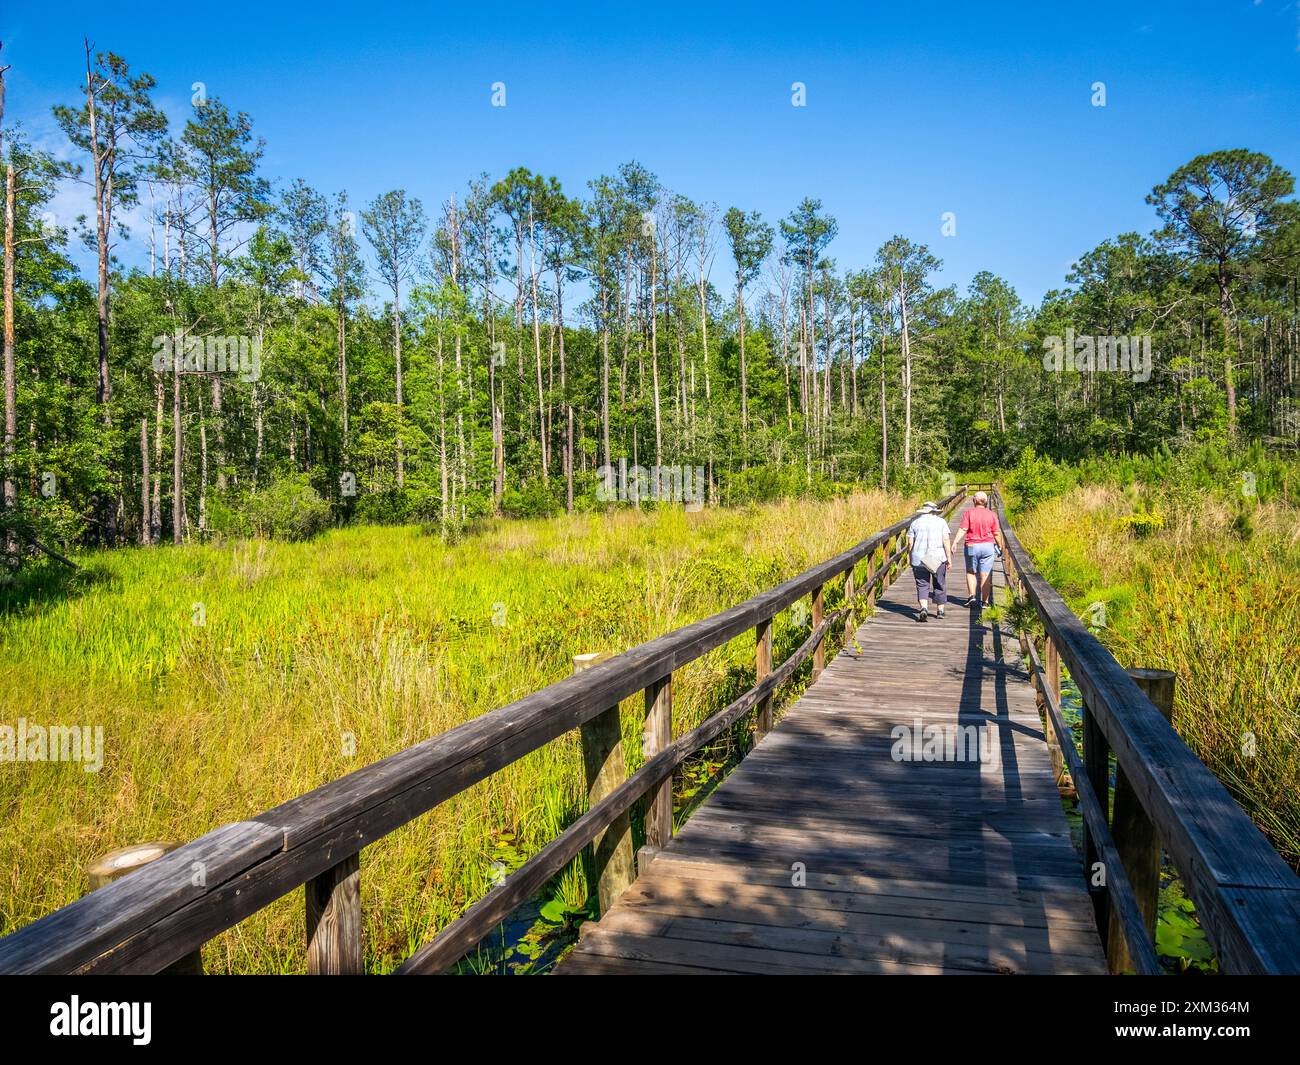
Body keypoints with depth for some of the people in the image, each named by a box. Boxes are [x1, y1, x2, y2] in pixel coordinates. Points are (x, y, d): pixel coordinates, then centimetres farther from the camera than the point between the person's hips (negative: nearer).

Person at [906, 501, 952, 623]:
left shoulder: (915, 523, 5)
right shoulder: (941, 522, 2)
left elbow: (910, 542, 2)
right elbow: (946, 540, -5)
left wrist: (909, 557, 13)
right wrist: (949, 557, -4)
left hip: (919, 559, 0)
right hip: (938, 558, 0)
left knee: (922, 585, 2)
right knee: (940, 585, 13)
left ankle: (923, 608, -19)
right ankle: (940, 611, 19)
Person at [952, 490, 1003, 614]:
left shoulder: (969, 513, -5)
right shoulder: (991, 515, 2)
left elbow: (963, 529, -13)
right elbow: (997, 533, 3)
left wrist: (955, 542, -12)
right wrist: (1000, 547, 15)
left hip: (972, 546, -1)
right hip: (988, 546, 1)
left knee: (971, 573, 14)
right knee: (985, 576, 5)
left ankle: (972, 597, 0)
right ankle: (985, 602, 7)